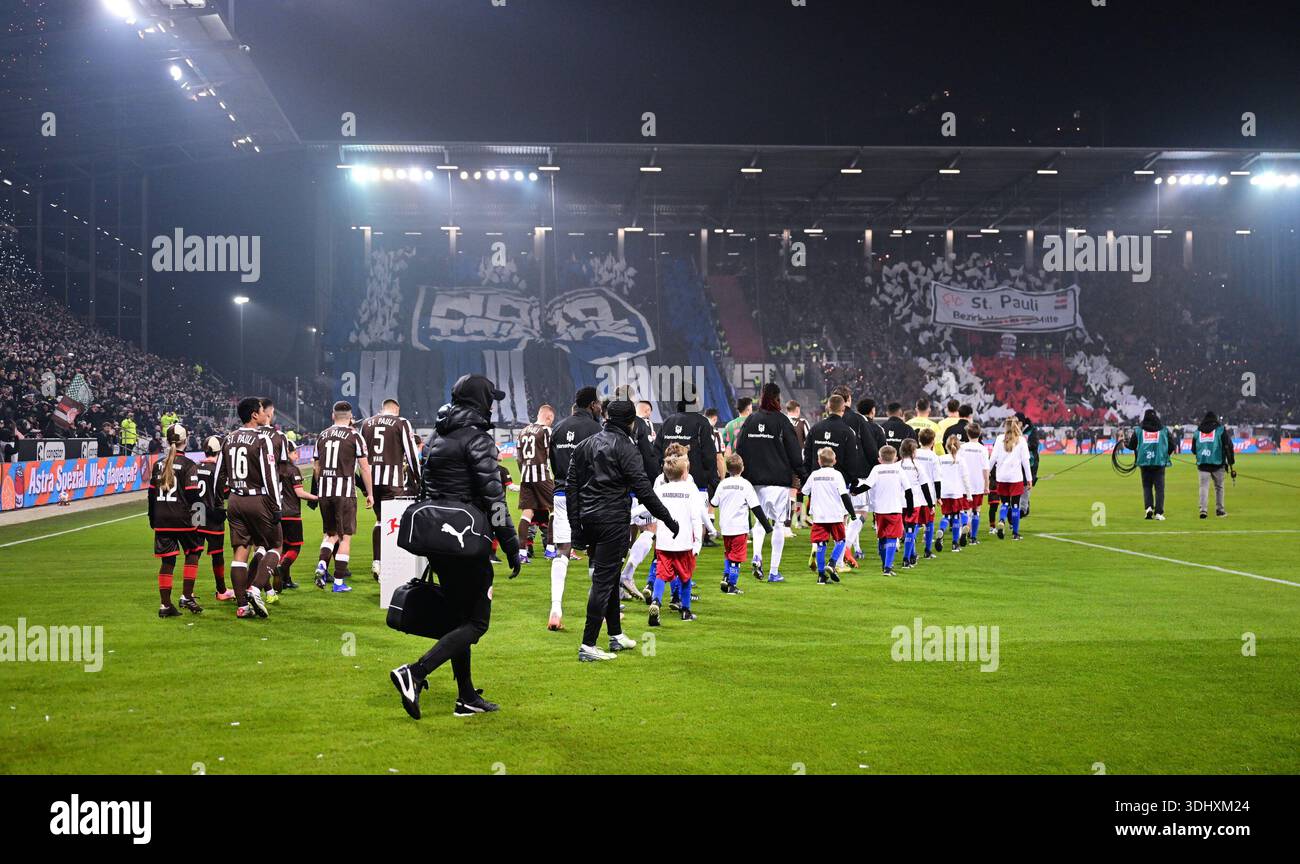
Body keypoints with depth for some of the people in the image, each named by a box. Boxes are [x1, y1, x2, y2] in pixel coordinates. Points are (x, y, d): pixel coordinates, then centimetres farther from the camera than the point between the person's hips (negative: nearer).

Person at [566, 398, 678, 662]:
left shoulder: (584, 445, 12)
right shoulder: (624, 447, -8)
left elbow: (571, 486, 11)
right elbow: (643, 489, -14)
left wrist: (575, 526, 13)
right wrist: (668, 519, -7)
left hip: (588, 520, 7)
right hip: (613, 522, -7)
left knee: (608, 576, 19)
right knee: (604, 581, -5)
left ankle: (616, 635, 28)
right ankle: (588, 645, -7)